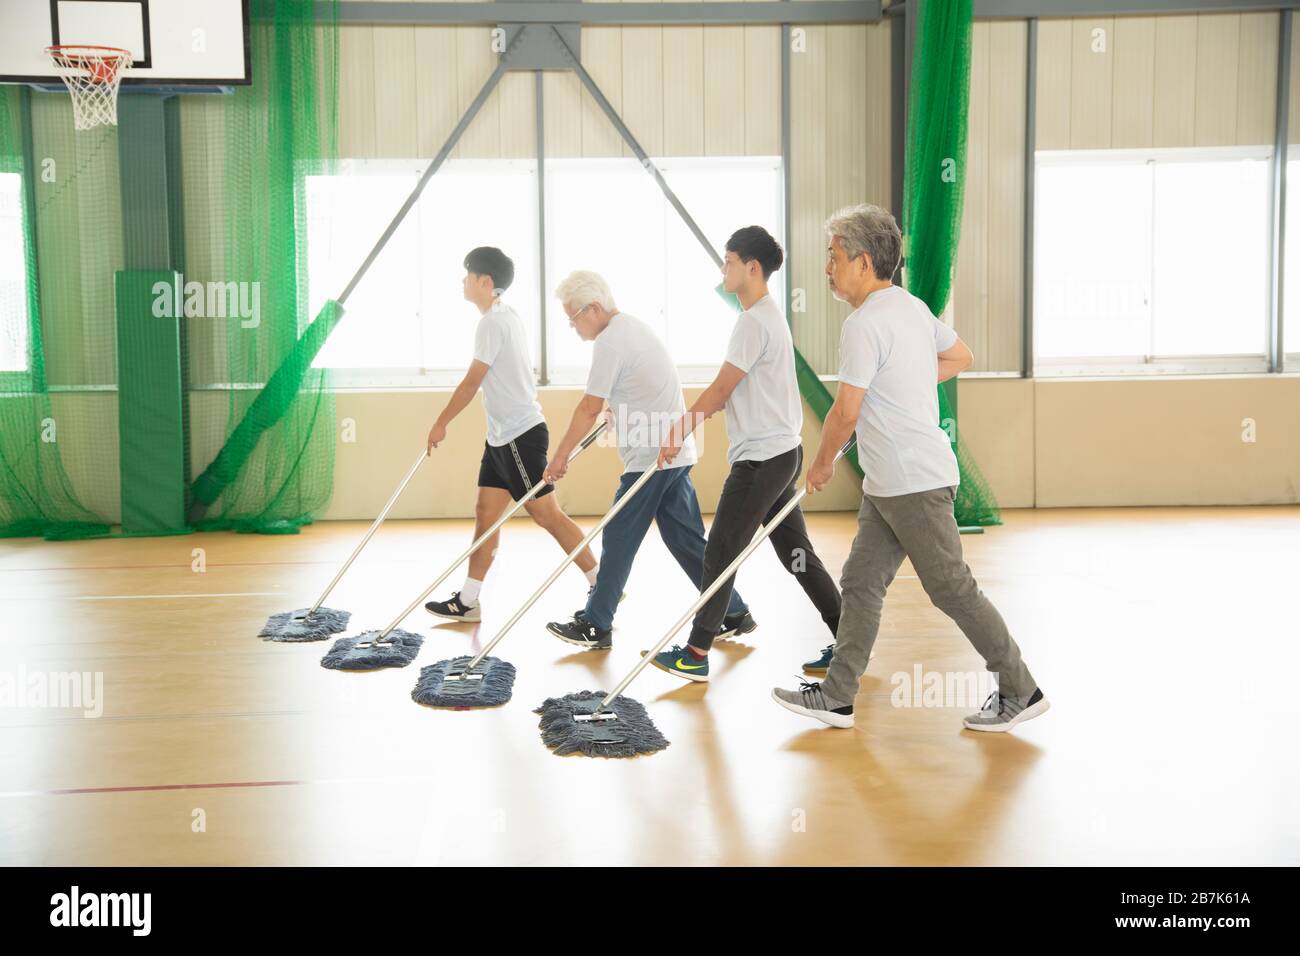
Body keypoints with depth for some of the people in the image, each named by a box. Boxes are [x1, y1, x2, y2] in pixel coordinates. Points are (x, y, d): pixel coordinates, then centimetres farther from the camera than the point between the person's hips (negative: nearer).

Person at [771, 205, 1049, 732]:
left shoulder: (865, 322, -17)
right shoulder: (912, 305, 13)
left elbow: (846, 412, -19)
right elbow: (960, 356, 26)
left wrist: (821, 464, -1)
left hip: (913, 481, -10)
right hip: (889, 485, 10)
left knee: (951, 588, -1)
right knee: (861, 583, 10)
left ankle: (1020, 691, 11)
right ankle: (837, 696, 16)